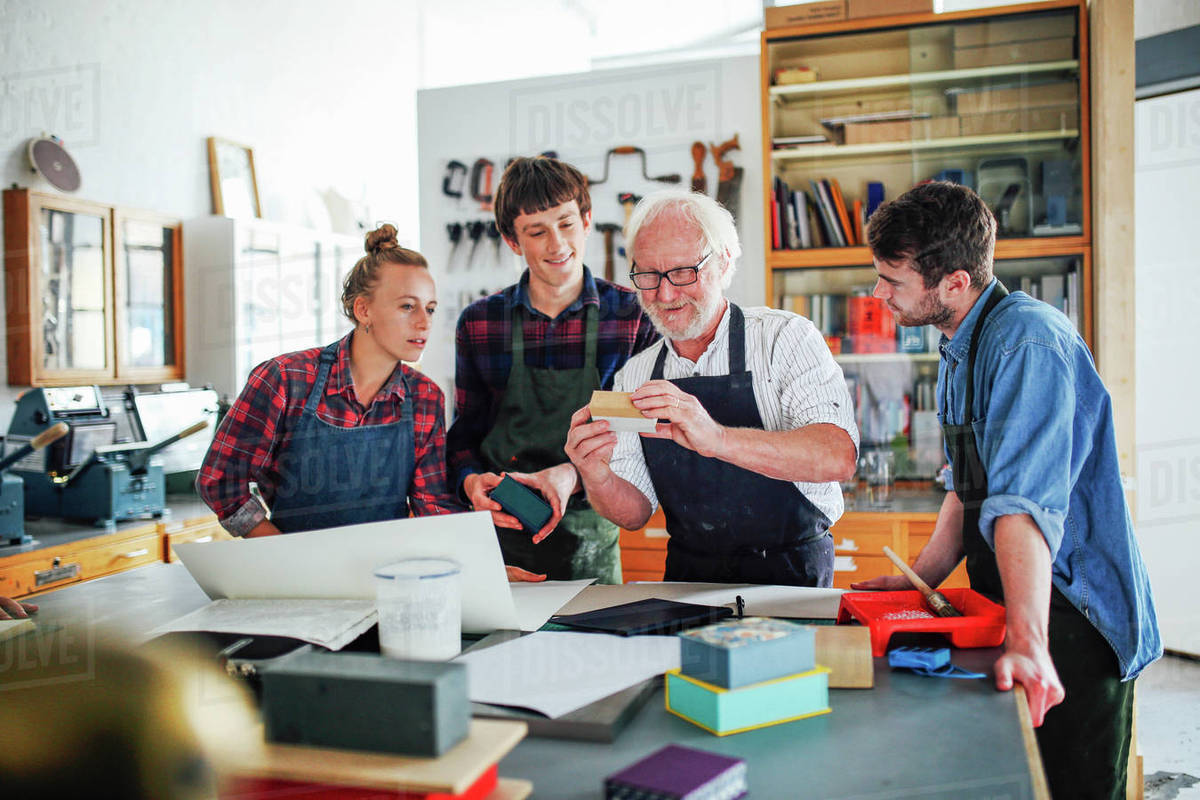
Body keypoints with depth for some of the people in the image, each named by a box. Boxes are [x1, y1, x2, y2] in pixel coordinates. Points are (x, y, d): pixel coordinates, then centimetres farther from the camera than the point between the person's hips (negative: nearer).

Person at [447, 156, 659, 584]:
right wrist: (471, 481, -12)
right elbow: (466, 432, 9)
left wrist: (575, 475, -20)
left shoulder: (635, 316, -5)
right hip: (500, 537, 1)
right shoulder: (478, 322, 2)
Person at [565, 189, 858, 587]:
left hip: (791, 576, -3)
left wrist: (718, 439, -34)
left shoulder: (786, 338, -6)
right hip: (688, 578, 4)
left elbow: (838, 457, -21)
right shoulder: (635, 377, 7)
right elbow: (635, 512, 6)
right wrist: (598, 480, -16)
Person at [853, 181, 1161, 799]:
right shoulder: (960, 345, 9)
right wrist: (920, 579, 8)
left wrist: (1027, 642, -39)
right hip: (1002, 609, 9)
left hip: (1069, 623, -9)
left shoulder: (1026, 342, -22)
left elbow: (1025, 504, -33)